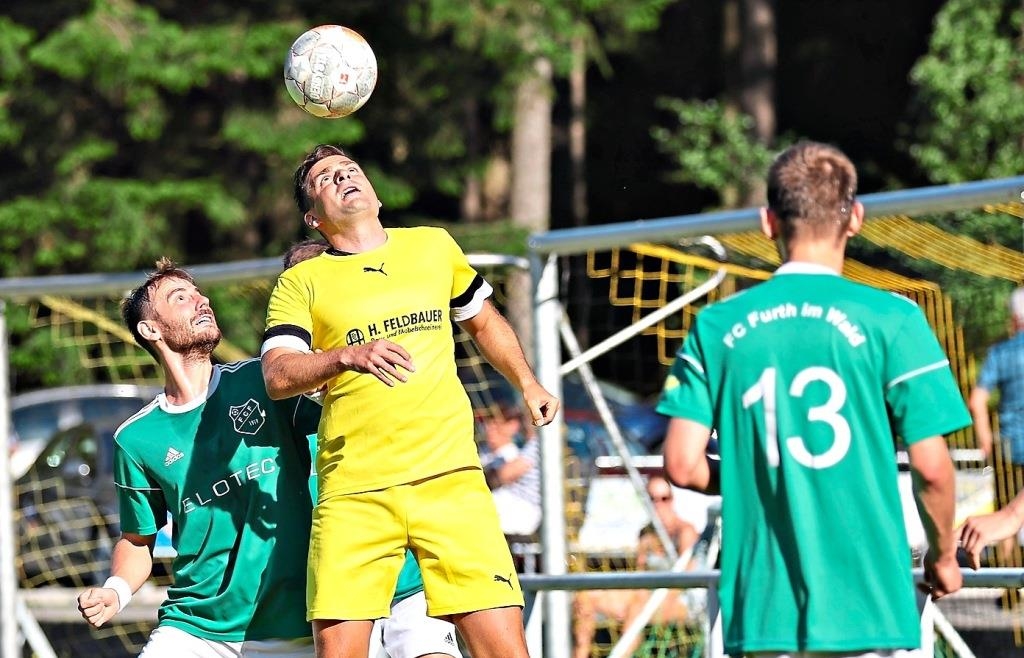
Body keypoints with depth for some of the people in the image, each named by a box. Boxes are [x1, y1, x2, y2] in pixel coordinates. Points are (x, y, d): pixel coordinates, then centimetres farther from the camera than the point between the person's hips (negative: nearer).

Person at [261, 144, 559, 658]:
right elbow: (276, 376, -10)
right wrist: (347, 355, -25)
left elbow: (482, 321, 32)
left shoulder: (433, 245, 14)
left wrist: (528, 384, 25)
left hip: (450, 477, 2)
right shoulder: (300, 283, 6)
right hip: (353, 494, -1)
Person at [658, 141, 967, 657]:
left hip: (760, 614, 3)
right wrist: (943, 556, 12)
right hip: (869, 610, -3)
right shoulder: (889, 319, -5)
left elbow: (683, 465, 0)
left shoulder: (717, 325, 4)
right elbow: (930, 466, -5)